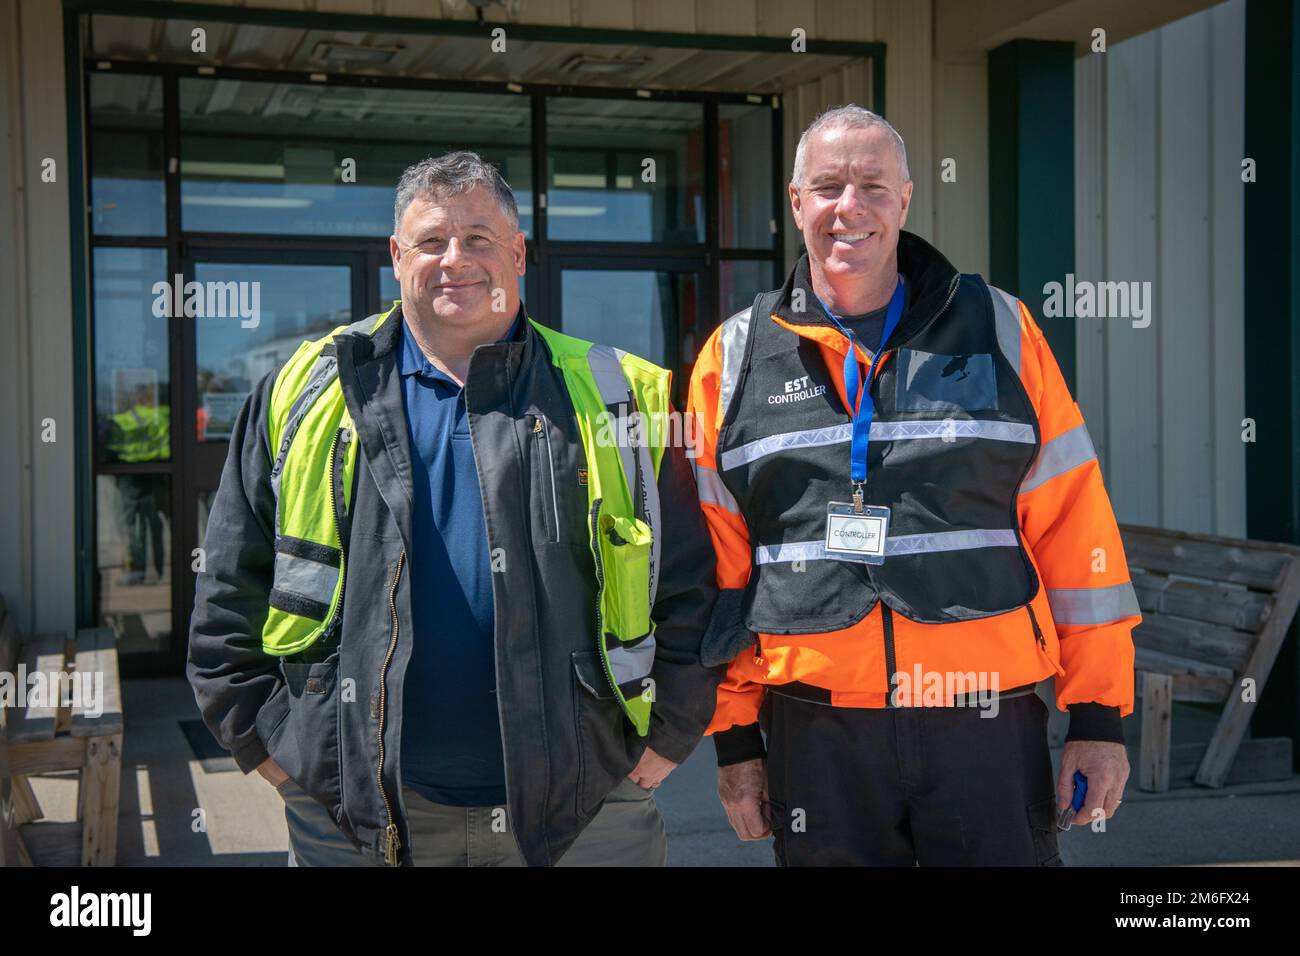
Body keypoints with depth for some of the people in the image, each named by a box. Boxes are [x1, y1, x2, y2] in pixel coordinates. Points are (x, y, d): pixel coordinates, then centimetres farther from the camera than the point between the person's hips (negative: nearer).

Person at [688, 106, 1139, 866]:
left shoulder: (998, 332, 4)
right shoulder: (737, 357, 6)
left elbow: (1075, 527, 3)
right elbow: (716, 563, 7)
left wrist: (1100, 714, 0)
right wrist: (734, 735, 5)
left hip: (990, 722, 0)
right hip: (813, 737, 1)